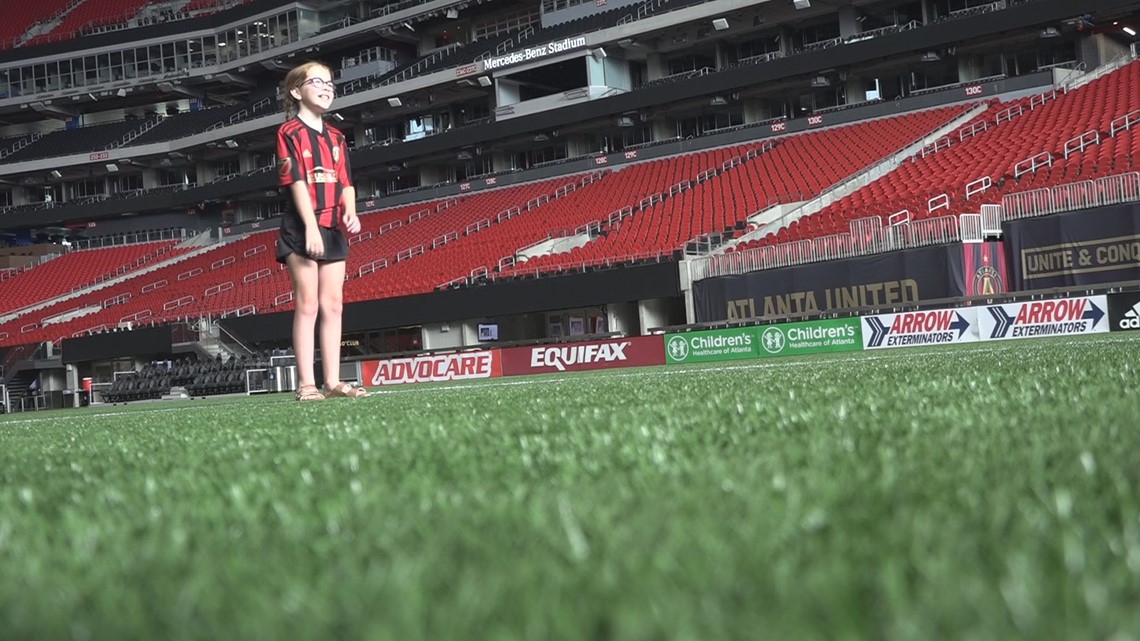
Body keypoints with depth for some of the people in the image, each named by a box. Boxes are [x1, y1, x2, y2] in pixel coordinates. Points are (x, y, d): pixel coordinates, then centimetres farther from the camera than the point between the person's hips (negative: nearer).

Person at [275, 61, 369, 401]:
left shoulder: (336, 137, 16)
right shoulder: (289, 132, -4)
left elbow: (345, 182, 12)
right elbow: (296, 181, -13)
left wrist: (350, 212, -9)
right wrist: (311, 226, -21)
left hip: (333, 229, 6)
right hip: (302, 229, -6)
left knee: (332, 305, 5)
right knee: (307, 305, -7)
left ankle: (333, 381, 7)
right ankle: (306, 384, -5)